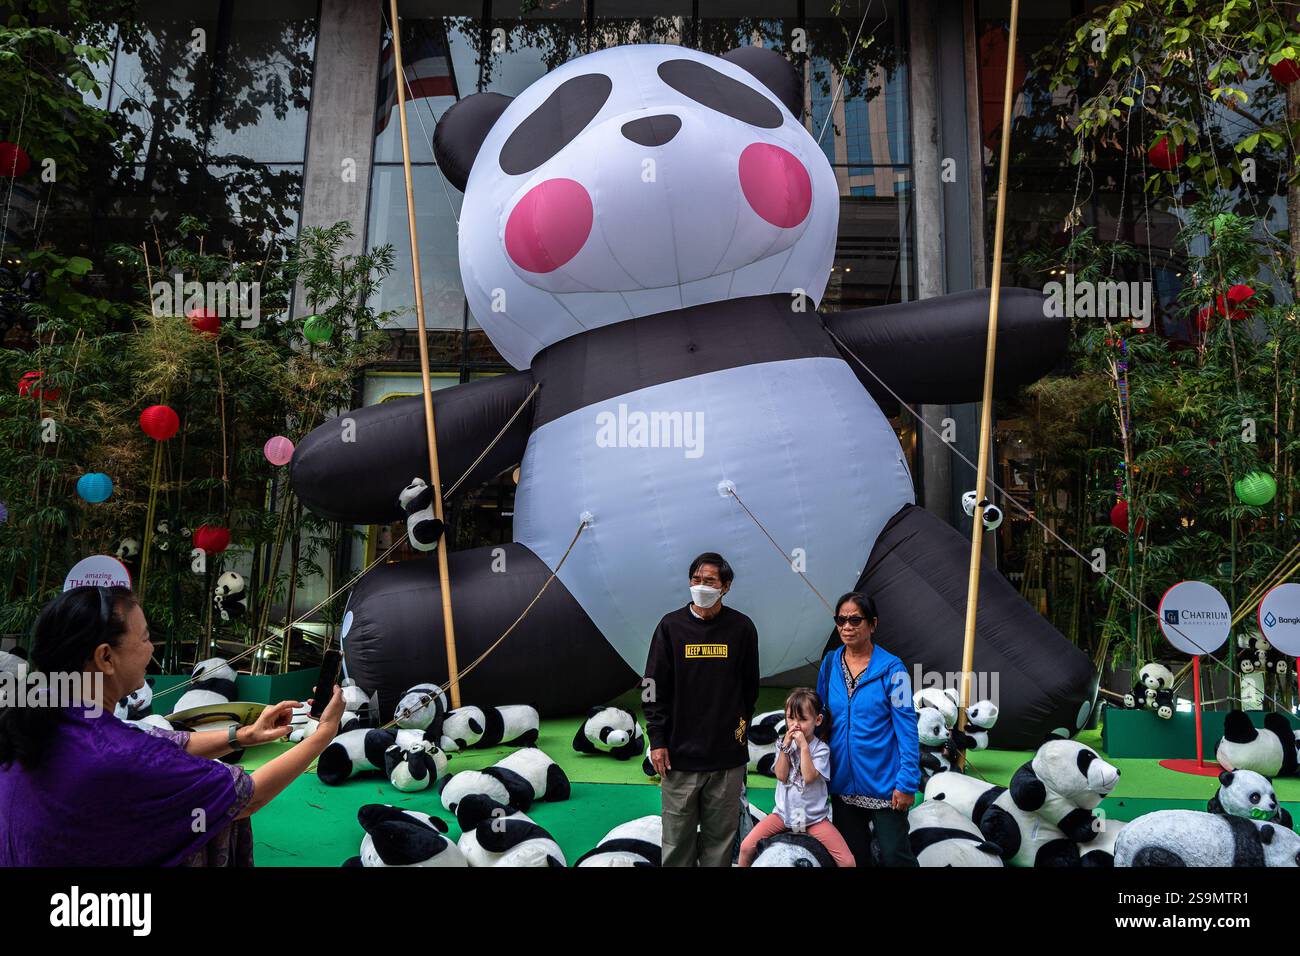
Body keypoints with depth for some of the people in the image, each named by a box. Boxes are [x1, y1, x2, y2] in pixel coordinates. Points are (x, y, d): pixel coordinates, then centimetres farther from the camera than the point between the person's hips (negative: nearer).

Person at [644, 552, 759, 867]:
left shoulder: (742, 628, 1)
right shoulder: (671, 626, 0)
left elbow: (750, 687, 11)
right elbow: (654, 687, 1)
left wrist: (742, 725, 7)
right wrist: (657, 740, -3)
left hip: (727, 757, 1)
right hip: (679, 755, 0)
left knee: (720, 837, 9)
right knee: (677, 839, 6)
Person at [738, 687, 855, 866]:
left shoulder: (821, 749, -7)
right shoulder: (784, 744, 3)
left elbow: (809, 777, -21)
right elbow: (781, 775, -9)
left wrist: (803, 746, -21)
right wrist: (786, 746, -14)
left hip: (814, 816, -2)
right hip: (784, 813, 2)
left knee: (847, 862, -16)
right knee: (746, 847, -12)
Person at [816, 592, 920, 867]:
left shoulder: (891, 668, -13)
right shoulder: (830, 663, 1)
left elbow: (906, 727, -12)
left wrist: (907, 782, -15)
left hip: (884, 783, -5)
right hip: (843, 782, 5)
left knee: (894, 856, 3)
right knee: (853, 856, 17)